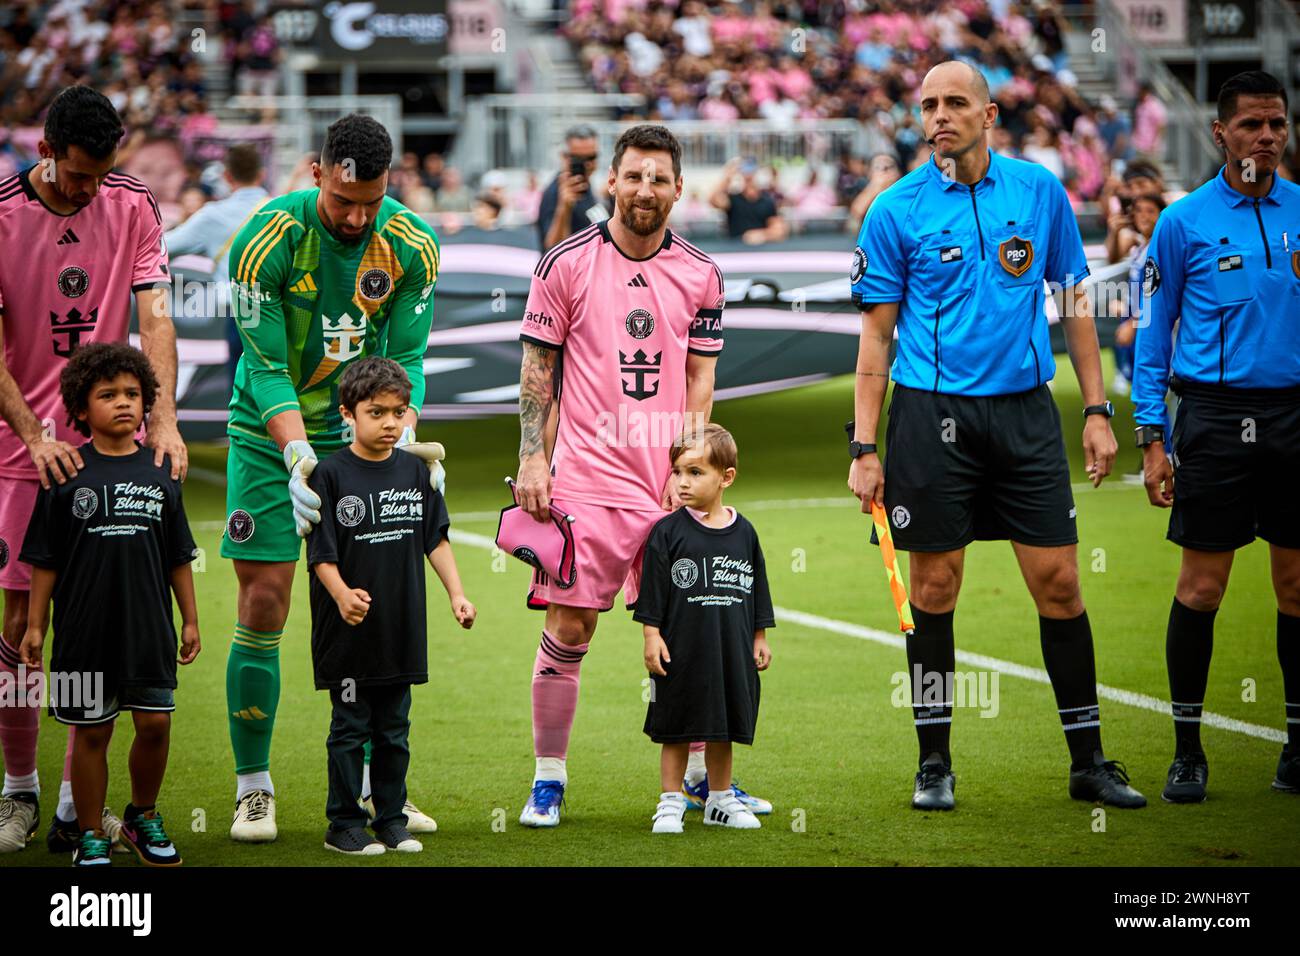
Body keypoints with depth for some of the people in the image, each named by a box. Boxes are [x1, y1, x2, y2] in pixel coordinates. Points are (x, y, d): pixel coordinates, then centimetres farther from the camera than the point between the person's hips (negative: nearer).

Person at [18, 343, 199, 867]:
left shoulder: (160, 473, 5)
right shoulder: (67, 475, -3)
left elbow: (178, 557, 10)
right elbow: (45, 561, -1)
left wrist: (190, 619, 9)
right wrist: (35, 626, -3)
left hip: (149, 630, 2)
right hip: (85, 629, -2)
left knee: (155, 725, 3)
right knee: (92, 731, 4)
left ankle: (143, 818, 26)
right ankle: (91, 838, 15)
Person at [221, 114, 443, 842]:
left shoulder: (412, 246, -9)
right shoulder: (268, 240, -19)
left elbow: (405, 359, -4)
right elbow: (266, 365, -17)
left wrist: (403, 438, -22)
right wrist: (297, 454, -30)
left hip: (359, 431, 3)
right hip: (270, 435, -3)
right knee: (264, 605, -7)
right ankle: (253, 790, 3)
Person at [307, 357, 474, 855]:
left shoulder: (415, 471, 6)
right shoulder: (332, 474, -8)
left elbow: (436, 539, 11)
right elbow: (321, 552, -10)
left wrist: (457, 594, 3)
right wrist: (342, 594, -25)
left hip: (402, 628, 4)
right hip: (350, 630, -4)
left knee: (394, 730, 11)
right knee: (350, 729, 3)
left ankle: (392, 821, 19)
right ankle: (345, 826, 10)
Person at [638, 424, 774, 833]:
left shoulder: (743, 533, 4)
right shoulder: (668, 532, -6)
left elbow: (756, 590, 12)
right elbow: (653, 592, -5)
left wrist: (759, 638, 12)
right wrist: (652, 636, -10)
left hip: (731, 655, 3)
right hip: (681, 653, -3)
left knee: (723, 730, 12)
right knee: (676, 731, 3)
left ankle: (720, 800, 24)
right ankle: (671, 802, 11)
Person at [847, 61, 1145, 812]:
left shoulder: (1041, 191, 5)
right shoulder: (896, 209, 0)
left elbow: (1075, 302, 12)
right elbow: (877, 333, 2)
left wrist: (1098, 410, 6)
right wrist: (864, 448, -3)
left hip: (1026, 410, 2)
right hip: (933, 413, -1)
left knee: (1058, 581, 0)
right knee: (936, 586, 2)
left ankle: (1089, 759, 9)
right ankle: (935, 763, 12)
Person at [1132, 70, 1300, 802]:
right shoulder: (1185, 222, 1)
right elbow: (1154, 331, 4)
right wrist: (1152, 437, -2)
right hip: (1215, 417, -2)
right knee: (1201, 588, -2)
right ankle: (1188, 752, 7)